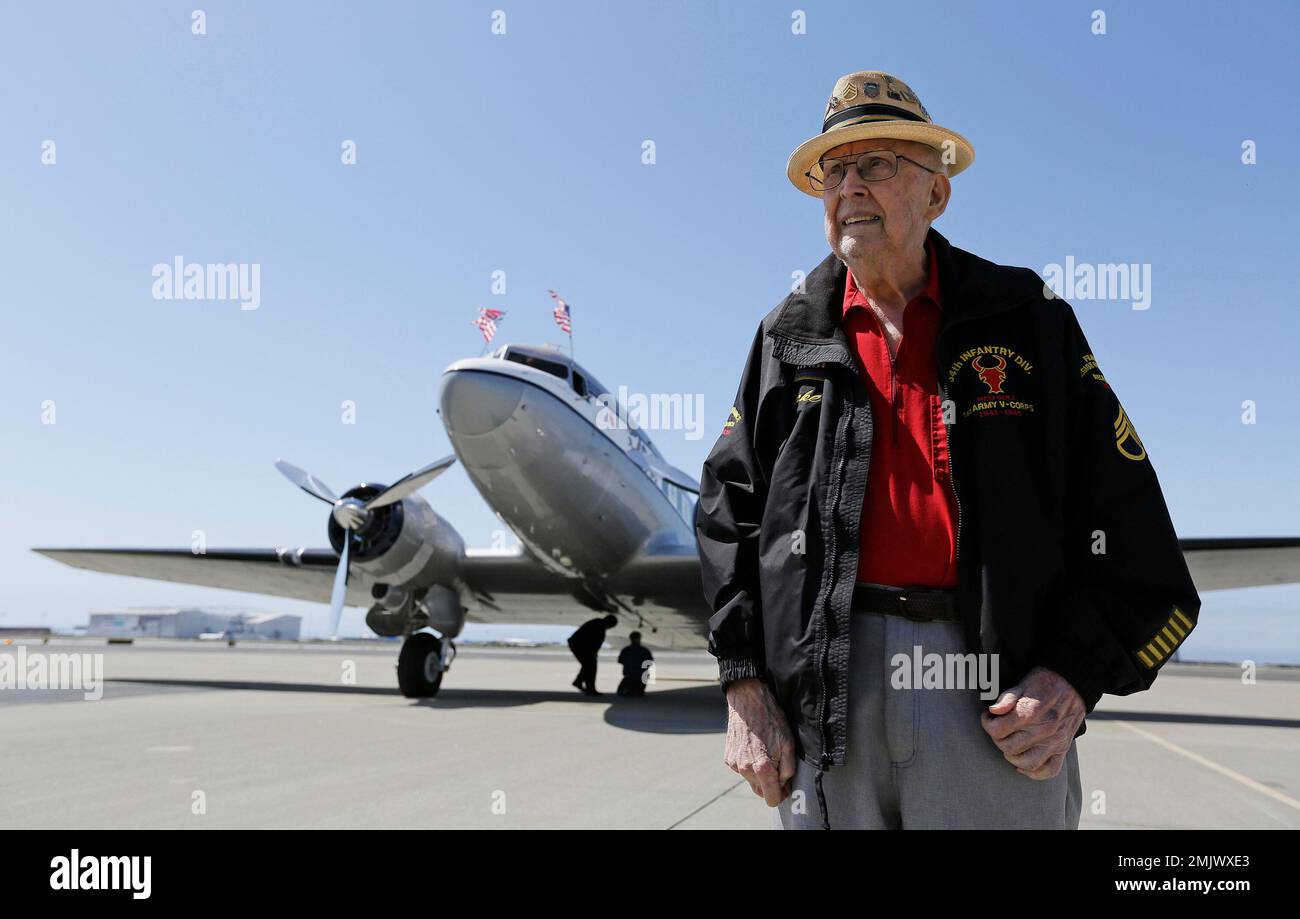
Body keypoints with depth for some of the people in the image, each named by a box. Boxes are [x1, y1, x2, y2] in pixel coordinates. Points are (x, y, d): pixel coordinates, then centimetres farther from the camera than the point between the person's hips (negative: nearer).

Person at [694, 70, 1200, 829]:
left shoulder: (1024, 319, 7)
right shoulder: (790, 338, 11)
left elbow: (1121, 508, 4)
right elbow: (728, 511, 8)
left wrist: (1076, 672, -7)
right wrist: (743, 682, -1)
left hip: (996, 688, -1)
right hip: (824, 692, 2)